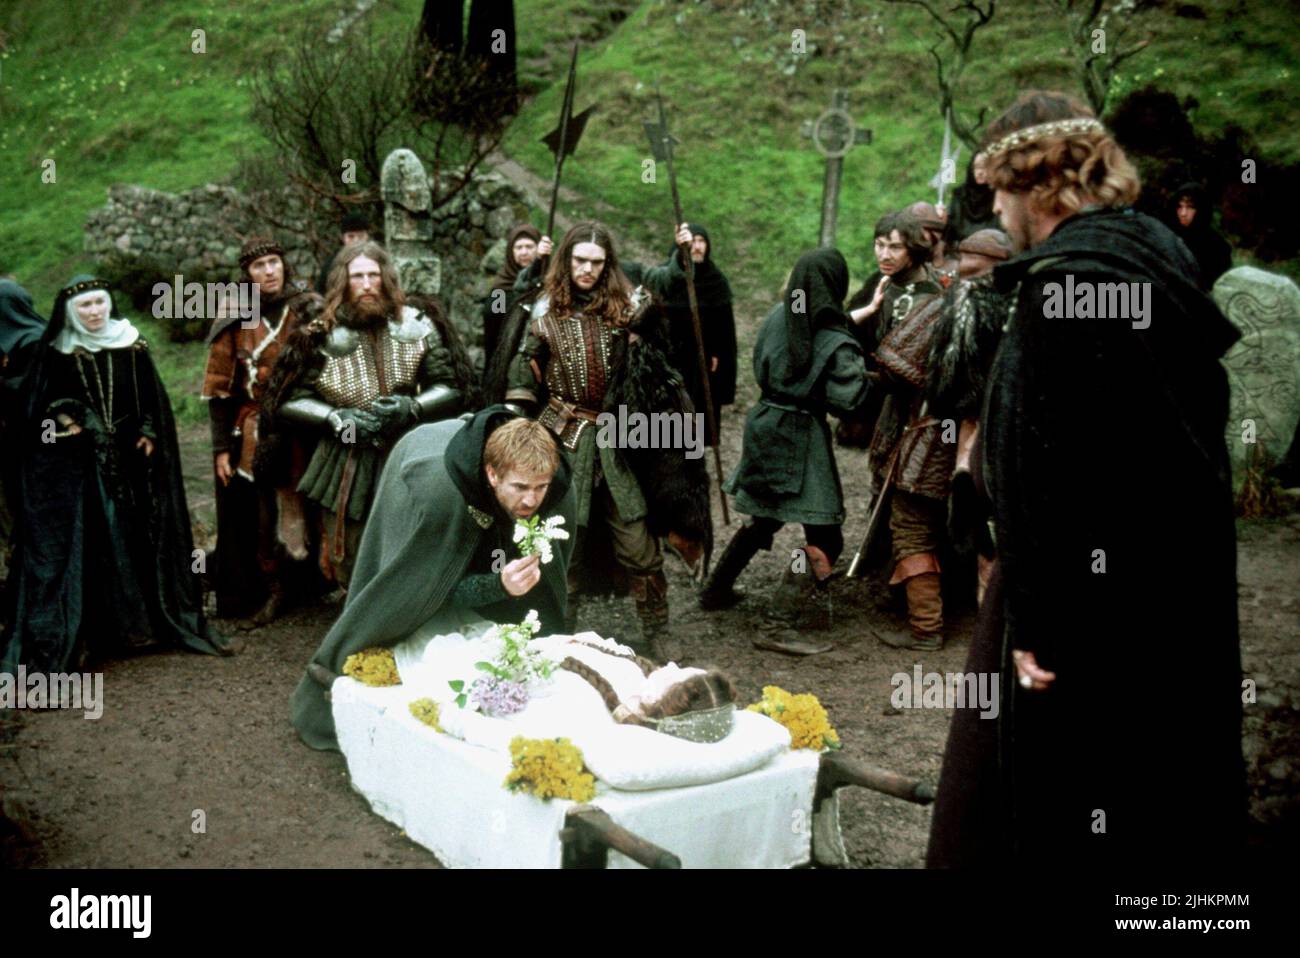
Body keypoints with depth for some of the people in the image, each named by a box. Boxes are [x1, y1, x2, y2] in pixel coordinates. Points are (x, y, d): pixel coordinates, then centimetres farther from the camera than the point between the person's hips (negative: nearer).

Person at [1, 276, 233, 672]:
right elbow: (40, 403, 5)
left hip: (129, 457, 3)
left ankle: (139, 623, 19)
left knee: (138, 538, 7)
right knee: (81, 546, -3)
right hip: (75, 464, -2)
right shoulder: (56, 351, -1)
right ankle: (77, 635, 0)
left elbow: (151, 397, 10)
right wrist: (62, 419, -12)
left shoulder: (131, 343, 5)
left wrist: (149, 434, 0)